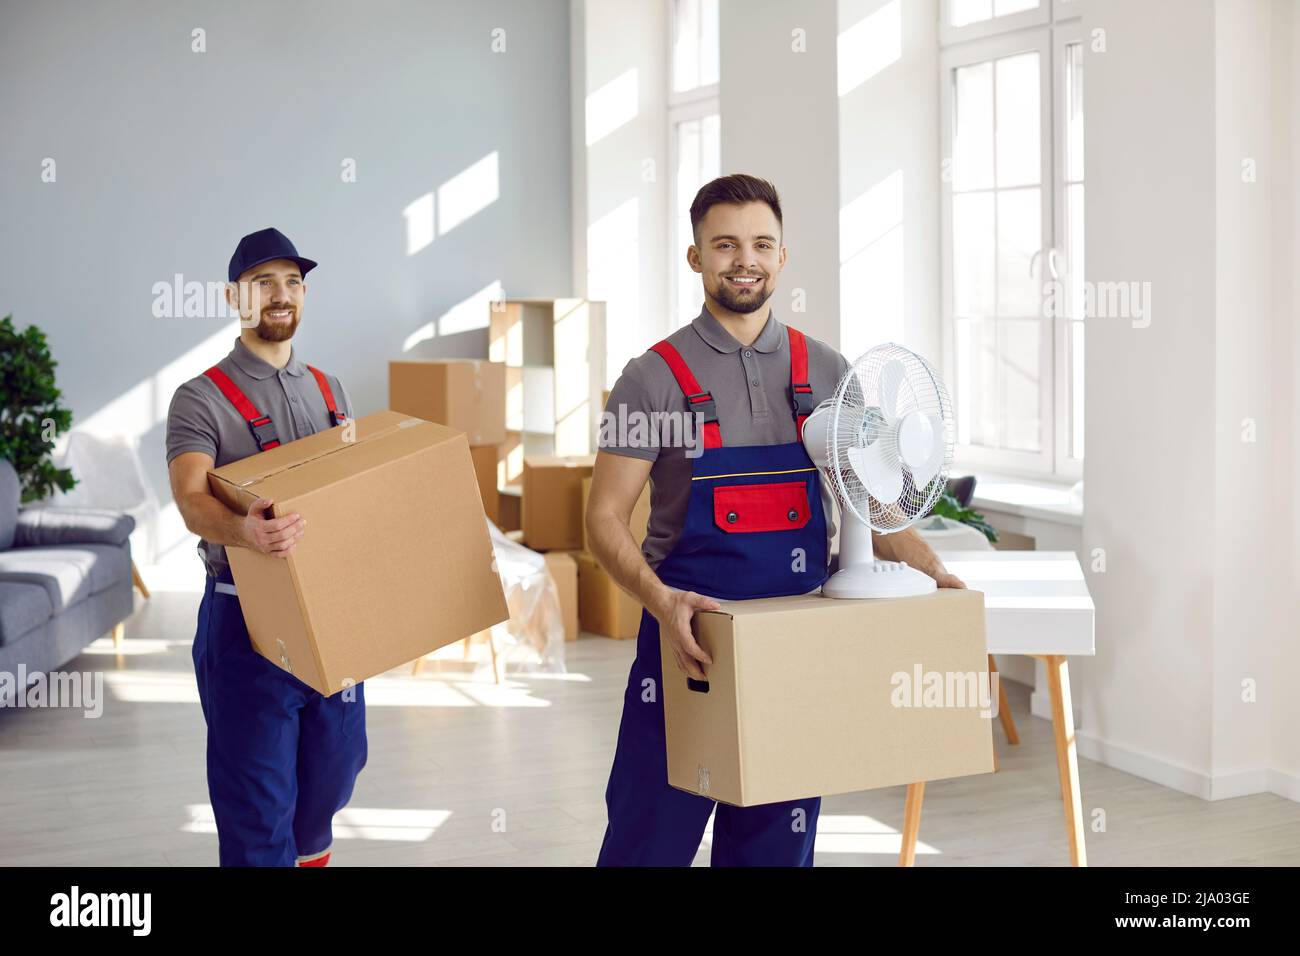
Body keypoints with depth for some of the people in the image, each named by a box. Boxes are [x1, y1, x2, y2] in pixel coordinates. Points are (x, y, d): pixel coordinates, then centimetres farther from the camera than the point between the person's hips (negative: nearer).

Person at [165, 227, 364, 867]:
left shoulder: (329, 391, 13)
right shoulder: (201, 399, -7)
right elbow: (192, 501, -23)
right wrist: (243, 530, -44)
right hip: (246, 621, -6)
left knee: (334, 766, 18)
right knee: (259, 794, -1)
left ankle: (310, 851, 44)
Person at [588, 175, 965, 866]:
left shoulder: (826, 373, 7)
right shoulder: (653, 379, -4)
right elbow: (605, 519, -7)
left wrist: (930, 571, -7)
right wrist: (659, 598, -25)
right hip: (688, 641, -3)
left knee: (778, 842, 12)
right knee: (651, 836, 2)